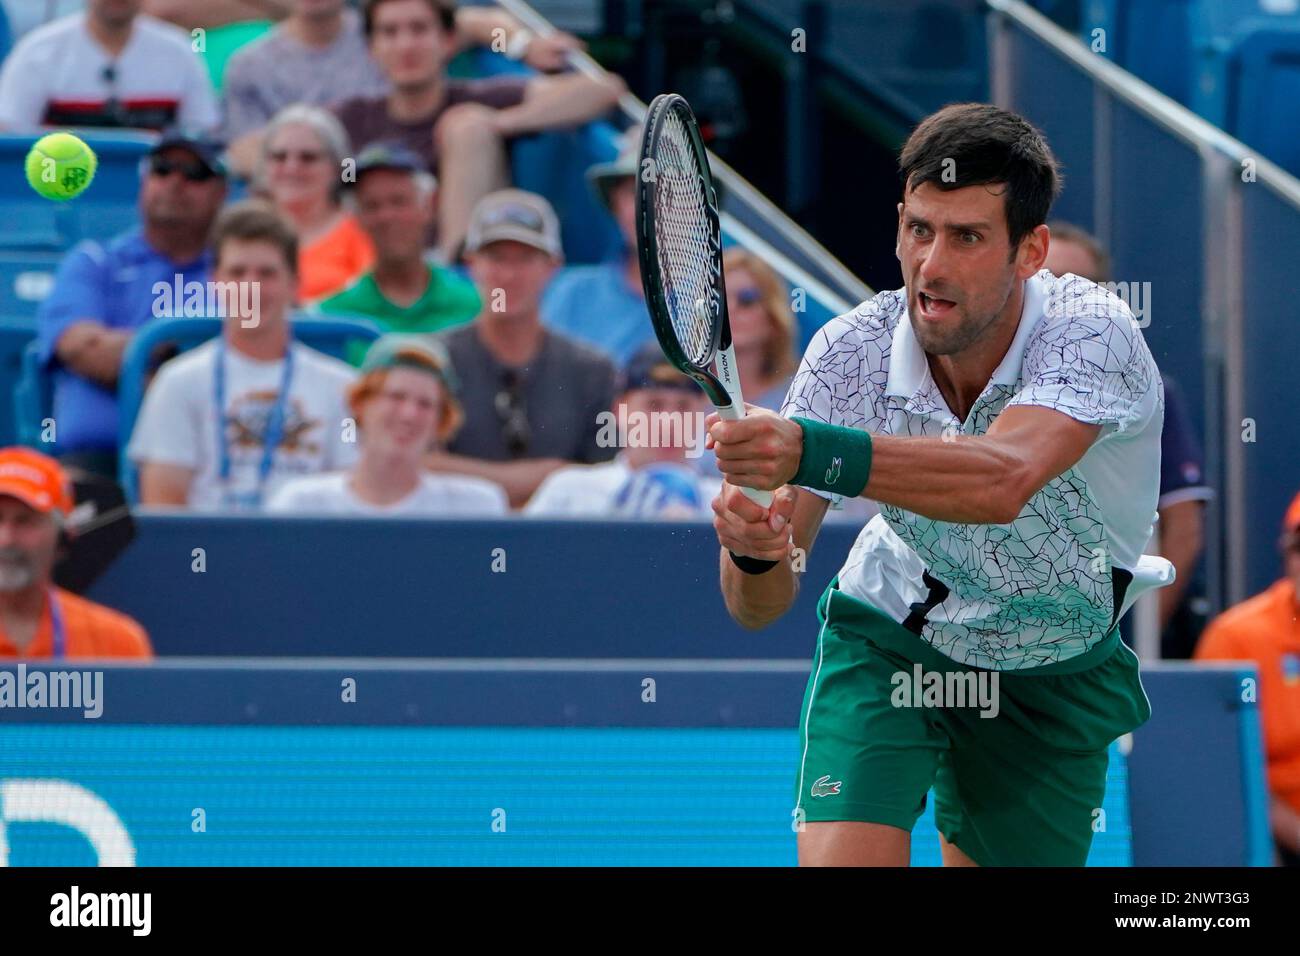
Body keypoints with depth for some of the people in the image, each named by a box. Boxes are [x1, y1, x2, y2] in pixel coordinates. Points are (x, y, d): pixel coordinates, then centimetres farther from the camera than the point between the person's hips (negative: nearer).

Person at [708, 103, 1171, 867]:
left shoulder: (1093, 332, -30)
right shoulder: (853, 350, -23)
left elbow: (1005, 479, -52)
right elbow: (763, 605, -24)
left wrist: (812, 451, -66)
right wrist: (753, 552, -49)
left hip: (1056, 672, 0)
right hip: (888, 638, 0)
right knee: (844, 861, -21)